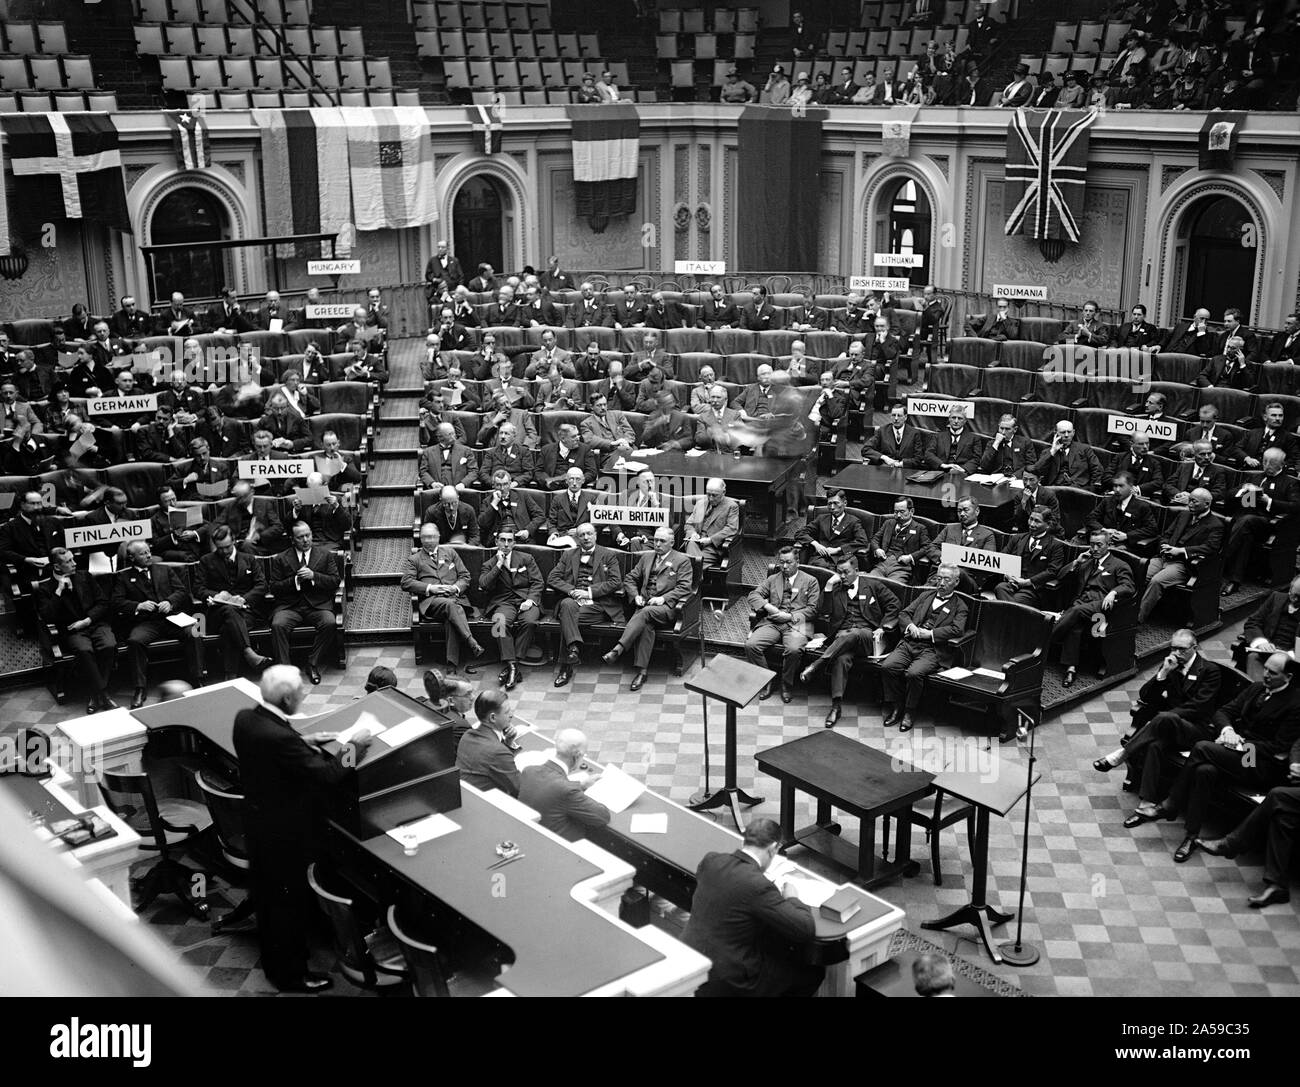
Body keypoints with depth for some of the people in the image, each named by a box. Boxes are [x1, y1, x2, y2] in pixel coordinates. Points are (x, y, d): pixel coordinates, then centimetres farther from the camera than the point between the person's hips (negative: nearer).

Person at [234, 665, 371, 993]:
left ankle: (272, 959, 47)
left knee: (267, 895, 26)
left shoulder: (245, 718, -8)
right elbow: (327, 775, -29)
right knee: (291, 903, 11)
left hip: (257, 821, 9)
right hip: (288, 834, -9)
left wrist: (301, 742, 4)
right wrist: (354, 747, -16)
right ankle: (290, 974, 28)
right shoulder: (280, 736, -34)